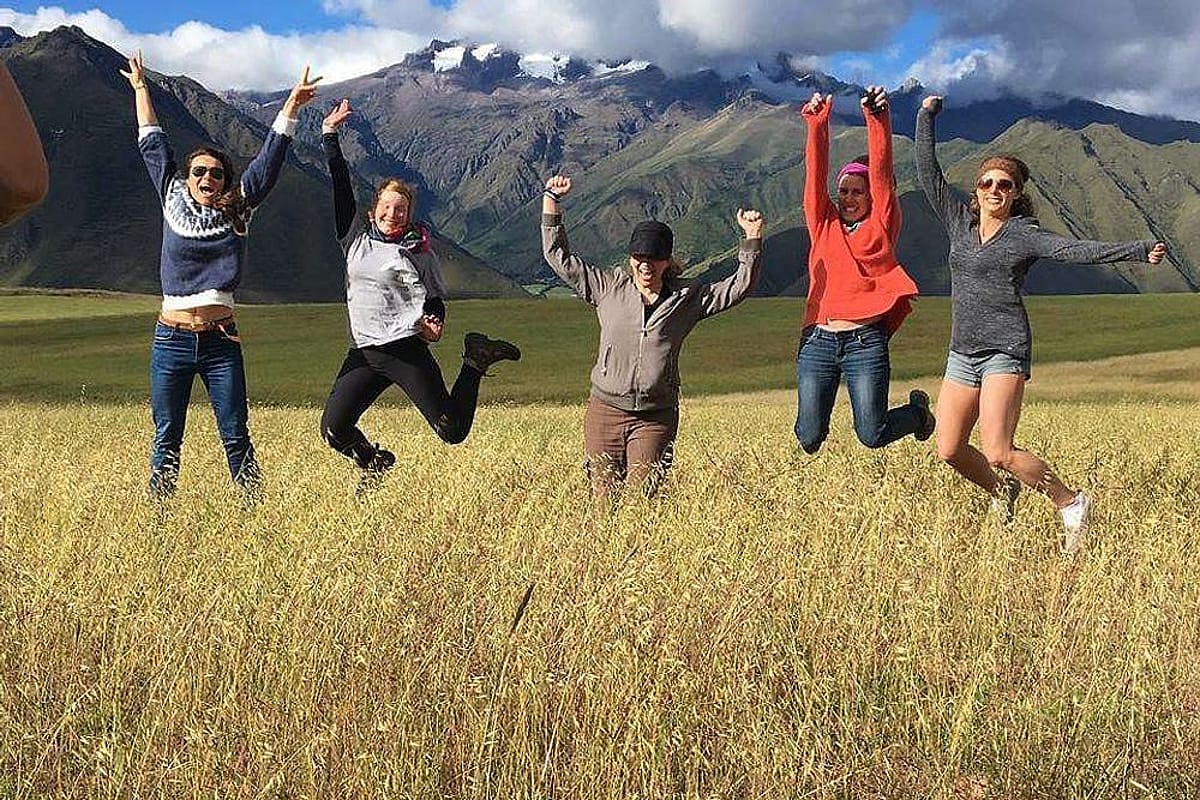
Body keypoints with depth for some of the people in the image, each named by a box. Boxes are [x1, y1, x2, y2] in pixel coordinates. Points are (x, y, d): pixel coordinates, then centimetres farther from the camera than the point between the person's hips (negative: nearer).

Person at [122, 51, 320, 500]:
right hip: (171, 340, 1)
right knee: (166, 439, 5)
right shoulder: (172, 202, 7)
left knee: (236, 437, 0)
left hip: (220, 341, -1)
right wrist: (140, 89, 24)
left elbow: (270, 158, 2)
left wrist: (292, 106, -4)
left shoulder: (237, 212, 5)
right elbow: (152, 145, 16)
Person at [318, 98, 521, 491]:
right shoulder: (356, 235, 8)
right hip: (363, 352, 4)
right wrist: (329, 135, 6)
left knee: (453, 431, -7)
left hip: (407, 350, -4)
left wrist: (435, 321, -15)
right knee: (333, 430, -5)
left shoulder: (418, 250, -1)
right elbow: (340, 186, 8)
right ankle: (374, 461, 27)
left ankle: (476, 361, 17)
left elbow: (435, 297, 5)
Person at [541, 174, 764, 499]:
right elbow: (558, 257, 8)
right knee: (603, 500, 3)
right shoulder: (609, 287, 6)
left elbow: (739, 286, 7)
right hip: (605, 410, 0)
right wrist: (552, 201, 4)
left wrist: (752, 239, -4)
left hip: (656, 417, 0)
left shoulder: (688, 297, 7)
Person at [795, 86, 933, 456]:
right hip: (818, 341, 3)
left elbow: (881, 172, -4)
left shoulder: (881, 226, 7)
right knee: (809, 439, -1)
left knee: (872, 436, -5)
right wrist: (817, 125, -10)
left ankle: (917, 410, 28)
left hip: (866, 341, -3)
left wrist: (878, 119, -16)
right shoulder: (824, 225, 13)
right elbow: (815, 175, 3)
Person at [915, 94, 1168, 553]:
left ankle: (1071, 503, 3)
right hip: (962, 352, 6)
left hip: (1005, 349, -6)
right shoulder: (959, 222, 12)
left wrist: (1138, 252, -24)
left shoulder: (1024, 235, -2)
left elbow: (1075, 251, -13)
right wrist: (926, 118, 14)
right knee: (949, 450, 3)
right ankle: (1002, 494, 31)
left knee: (997, 453, -16)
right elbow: (928, 173, 15)